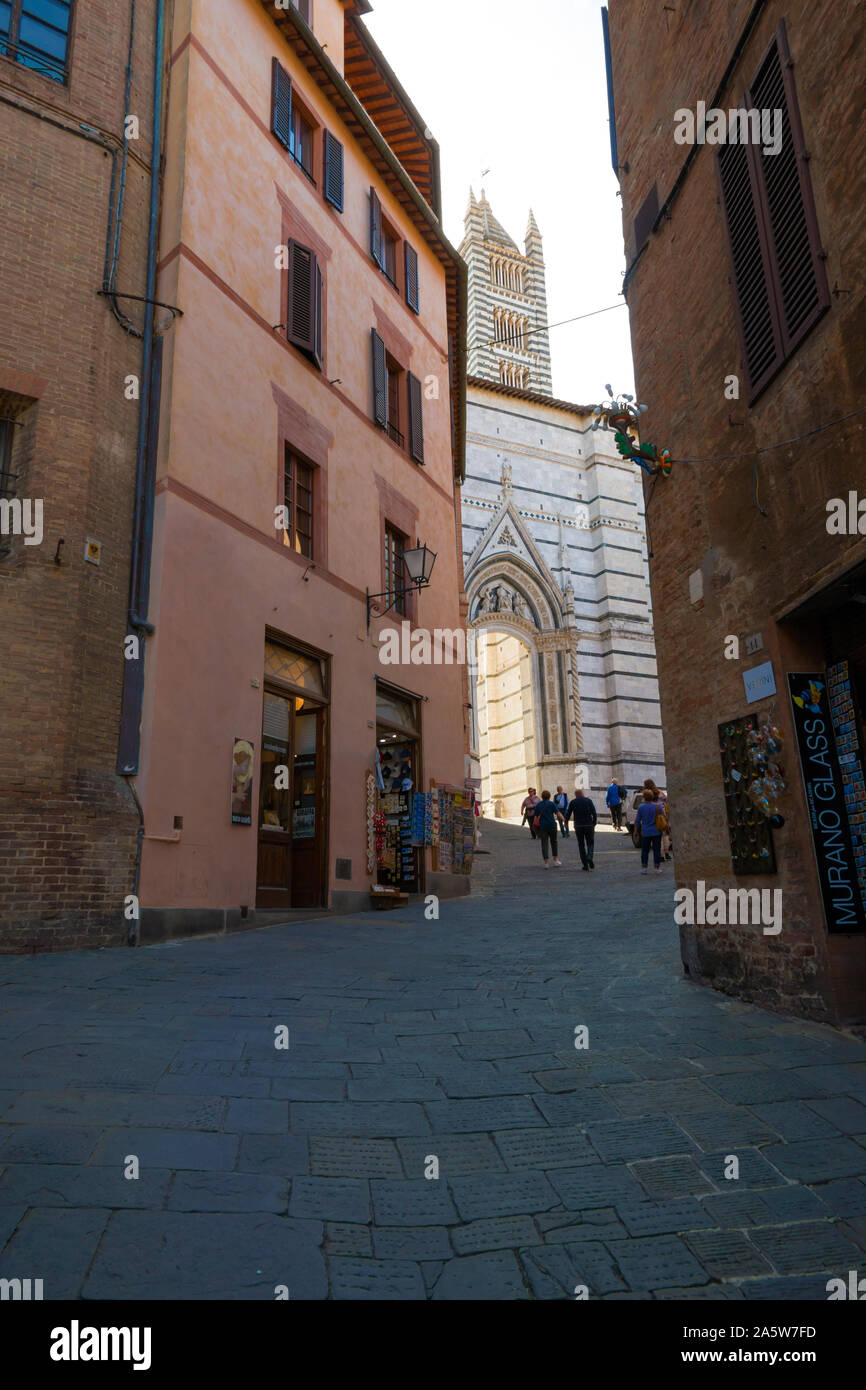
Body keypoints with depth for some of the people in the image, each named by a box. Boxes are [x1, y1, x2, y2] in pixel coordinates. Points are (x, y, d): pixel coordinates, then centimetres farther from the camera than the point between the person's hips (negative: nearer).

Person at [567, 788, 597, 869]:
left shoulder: (572, 802, 4)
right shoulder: (588, 801, 3)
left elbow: (568, 814, 6)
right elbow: (594, 814, -5)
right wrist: (594, 823, 4)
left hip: (578, 826, 0)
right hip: (589, 825, 0)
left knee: (581, 845, 9)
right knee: (590, 843, 13)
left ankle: (585, 865, 4)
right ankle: (590, 856, -16)